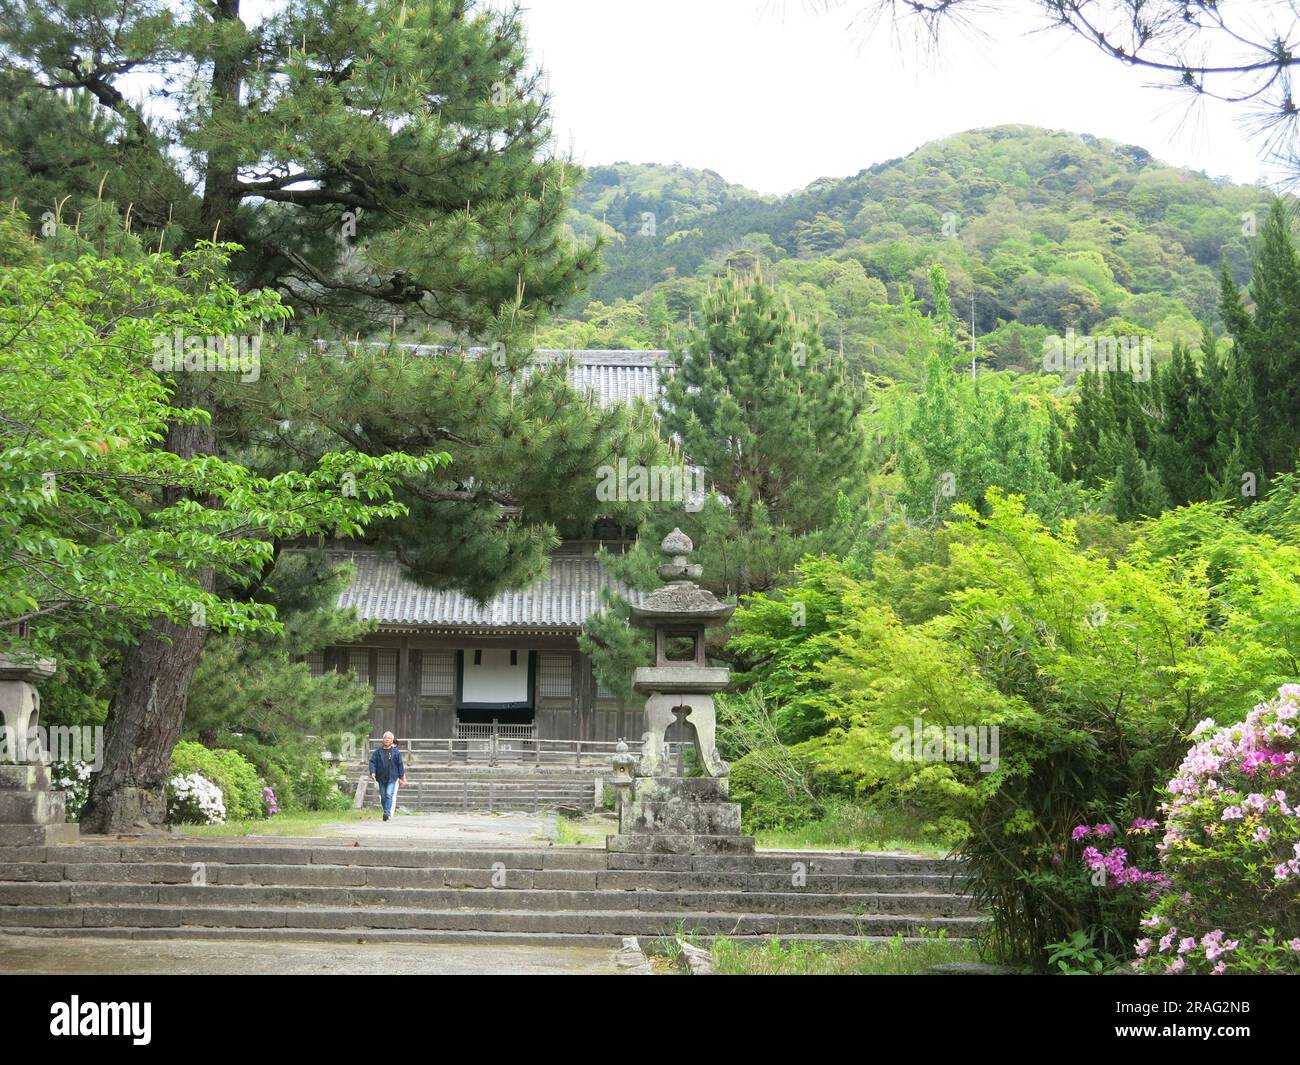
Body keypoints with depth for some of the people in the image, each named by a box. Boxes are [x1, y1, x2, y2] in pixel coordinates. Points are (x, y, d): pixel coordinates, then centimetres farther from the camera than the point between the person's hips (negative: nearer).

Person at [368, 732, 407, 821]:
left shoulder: (396, 752, 1)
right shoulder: (378, 751, 4)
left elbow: (400, 764, 4)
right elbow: (372, 762, 1)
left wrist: (401, 777, 3)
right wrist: (372, 772, -15)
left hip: (392, 778, -3)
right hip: (381, 778, 3)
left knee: (389, 795, -17)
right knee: (383, 797, 9)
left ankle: (387, 813, -21)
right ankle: (387, 813, 24)